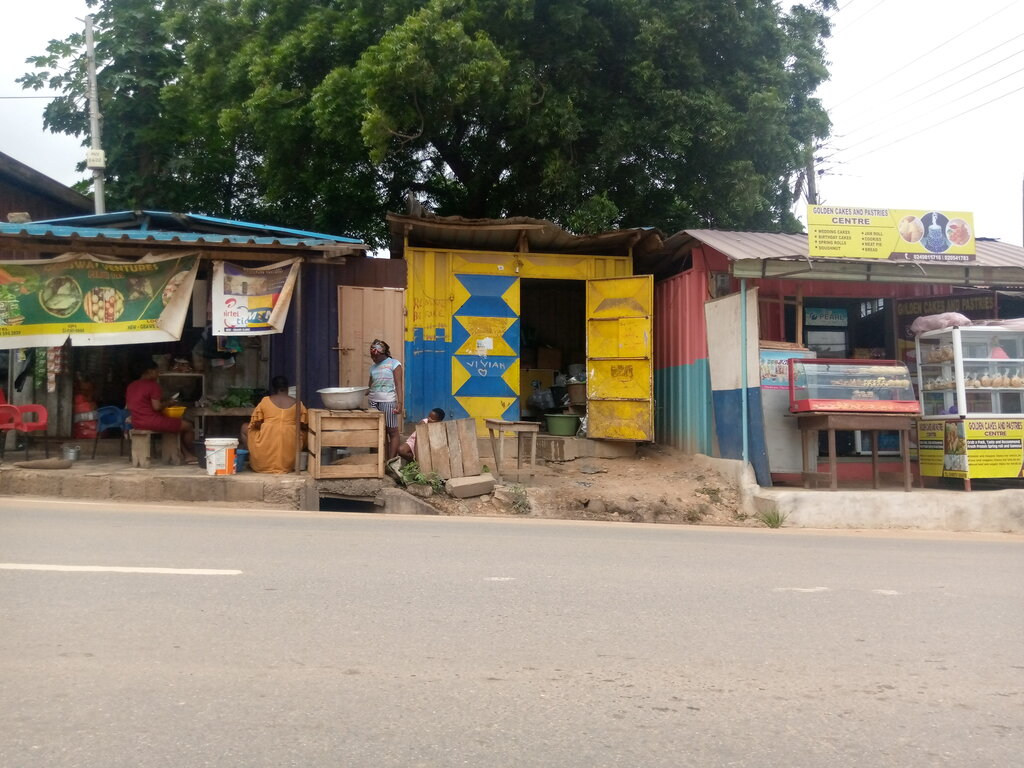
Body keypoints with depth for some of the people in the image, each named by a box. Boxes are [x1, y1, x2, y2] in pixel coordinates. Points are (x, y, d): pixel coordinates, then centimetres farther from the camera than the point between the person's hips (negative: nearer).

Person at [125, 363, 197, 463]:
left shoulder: (131, 386, 13)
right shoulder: (153, 384, -11)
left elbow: (128, 407, 21)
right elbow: (156, 407, -19)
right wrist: (168, 403, 1)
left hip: (136, 423, 9)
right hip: (152, 421, -9)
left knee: (176, 424, 28)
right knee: (188, 426, 4)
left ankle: (186, 455, 21)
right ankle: (189, 454, 20)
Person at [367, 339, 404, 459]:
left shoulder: (394, 364, 1)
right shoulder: (373, 367, 17)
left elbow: (398, 385, -5)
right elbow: (370, 387, 17)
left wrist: (399, 402, -14)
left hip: (388, 401, -5)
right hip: (374, 401, 5)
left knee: (392, 431, -2)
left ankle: (391, 461, 1)